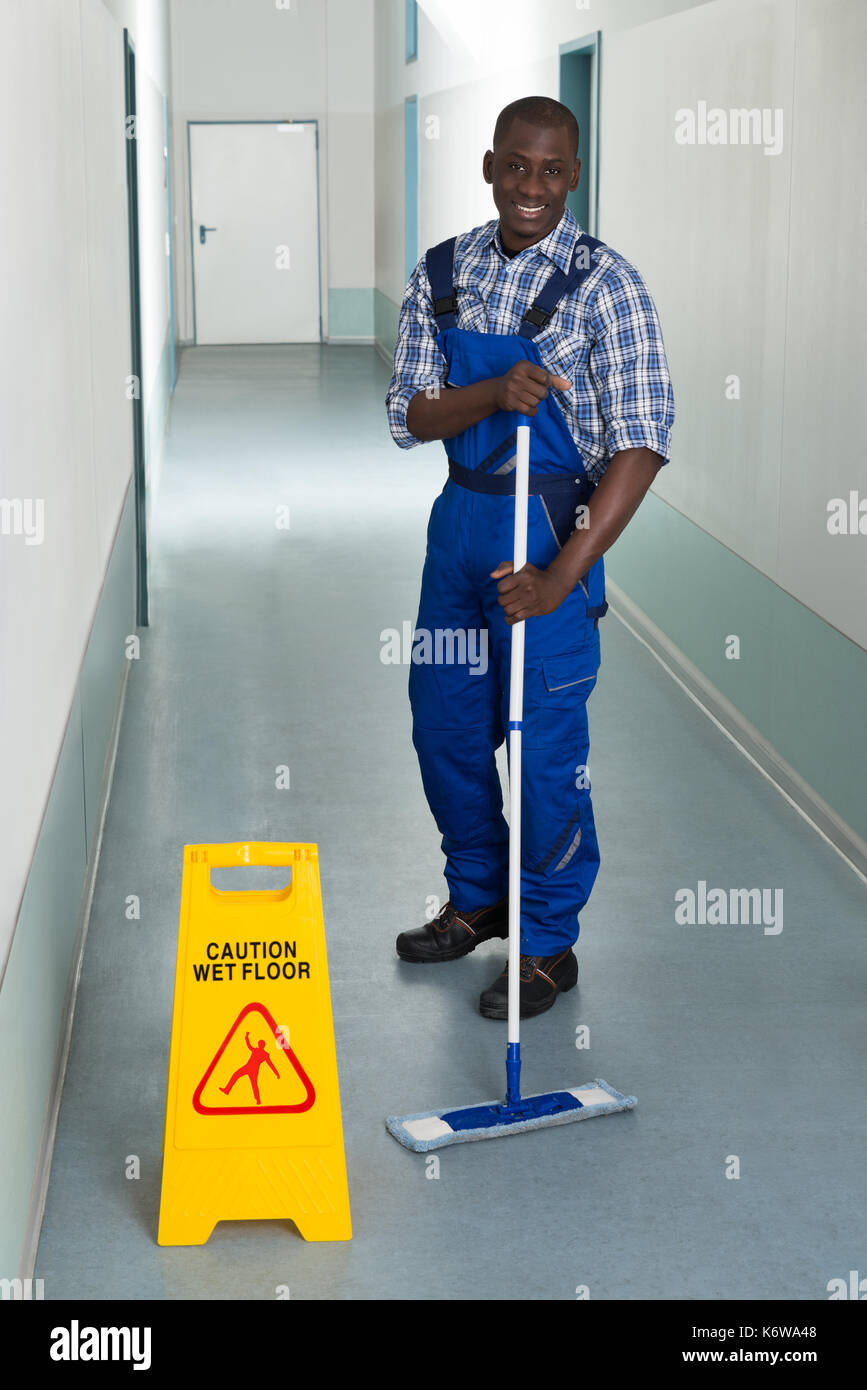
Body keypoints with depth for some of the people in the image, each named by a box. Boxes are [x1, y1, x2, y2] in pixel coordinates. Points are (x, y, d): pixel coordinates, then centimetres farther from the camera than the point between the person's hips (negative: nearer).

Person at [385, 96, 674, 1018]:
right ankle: (479, 900, 37)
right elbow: (407, 417, -1)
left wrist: (563, 573, -25)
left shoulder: (602, 282, -13)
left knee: (544, 748, 1)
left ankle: (549, 944, 19)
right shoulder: (440, 274, 3)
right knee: (443, 727, 16)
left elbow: (644, 442, -18)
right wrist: (493, 394, -23)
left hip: (551, 526, -5)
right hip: (460, 518, 6)